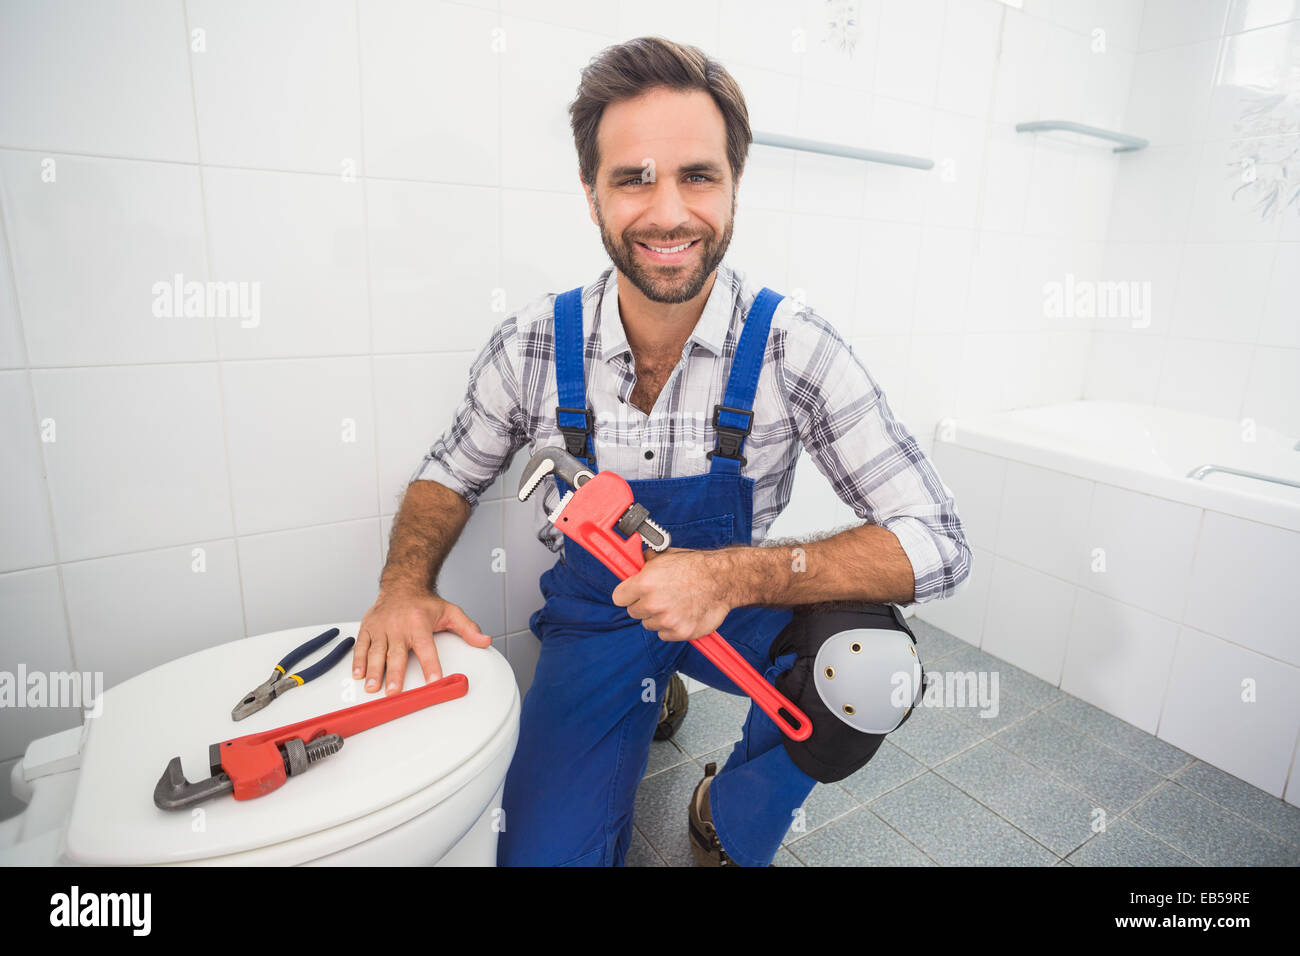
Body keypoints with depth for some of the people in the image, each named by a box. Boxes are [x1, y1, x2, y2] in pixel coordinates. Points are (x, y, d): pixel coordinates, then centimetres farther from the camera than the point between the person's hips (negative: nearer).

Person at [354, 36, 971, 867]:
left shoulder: (794, 348, -20)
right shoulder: (534, 345, -15)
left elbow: (937, 545, -23)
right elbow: (451, 474, 3)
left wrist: (734, 574, -36)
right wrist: (406, 584, -18)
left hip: (731, 609, -1)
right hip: (592, 615, 2)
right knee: (542, 853, -12)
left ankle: (730, 822, 4)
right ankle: (648, 705, 21)